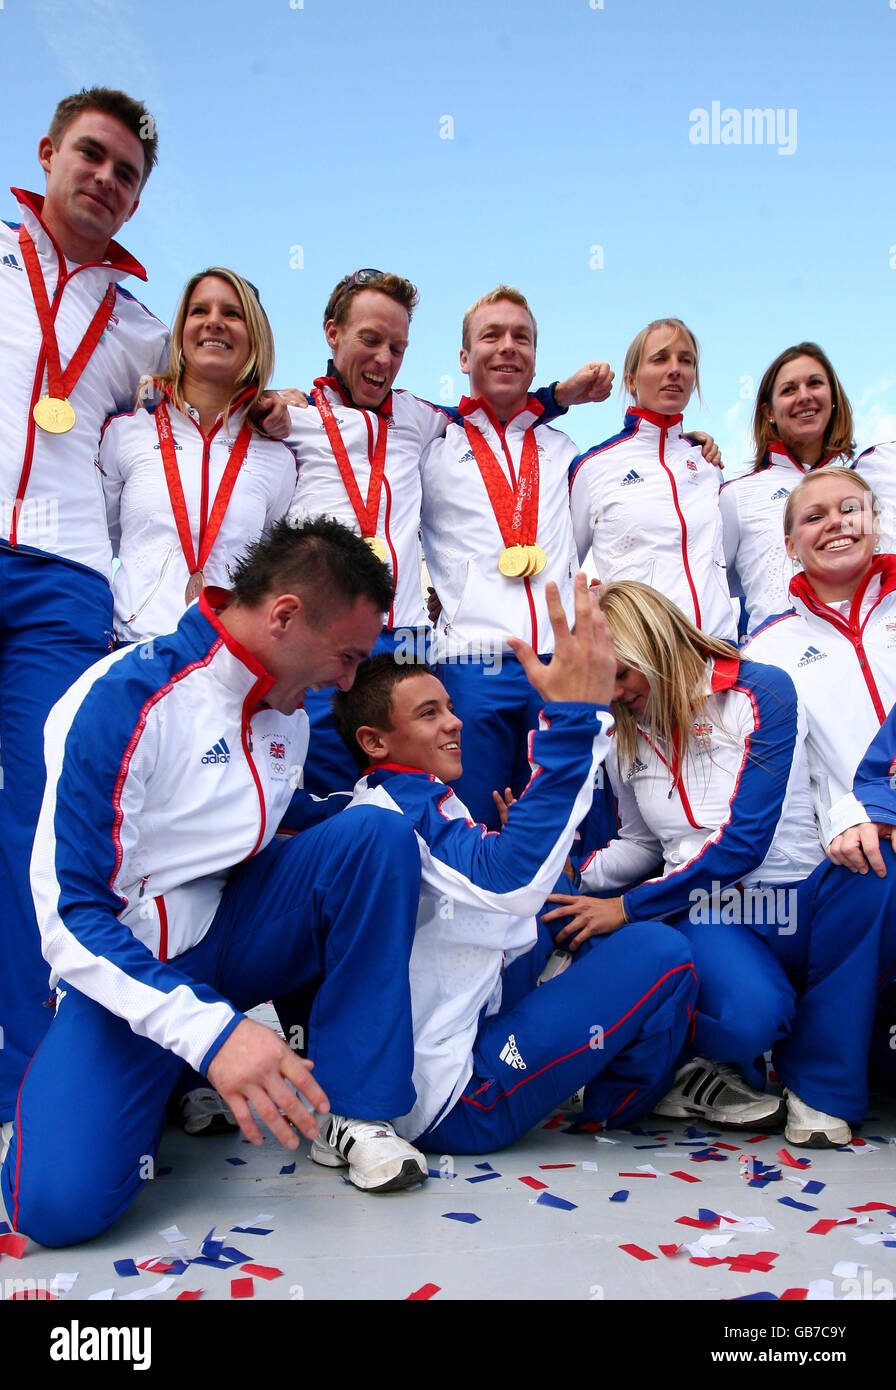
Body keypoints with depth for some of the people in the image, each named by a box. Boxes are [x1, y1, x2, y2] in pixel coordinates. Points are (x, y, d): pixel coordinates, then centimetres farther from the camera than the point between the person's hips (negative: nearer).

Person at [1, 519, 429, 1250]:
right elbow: (70, 913, -23)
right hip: (127, 969, -5)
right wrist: (209, 1030, -34)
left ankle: (352, 1111, -12)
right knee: (59, 1201, -29)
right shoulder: (124, 699, -20)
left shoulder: (289, 712, 3)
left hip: (234, 936, 6)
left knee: (375, 831, -18)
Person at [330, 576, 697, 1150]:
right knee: (660, 952, -12)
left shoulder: (400, 801, 14)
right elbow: (507, 880, -37)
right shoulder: (397, 803, -18)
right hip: (451, 1103, -11)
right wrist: (574, 714, -39)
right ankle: (619, 1104, 13)